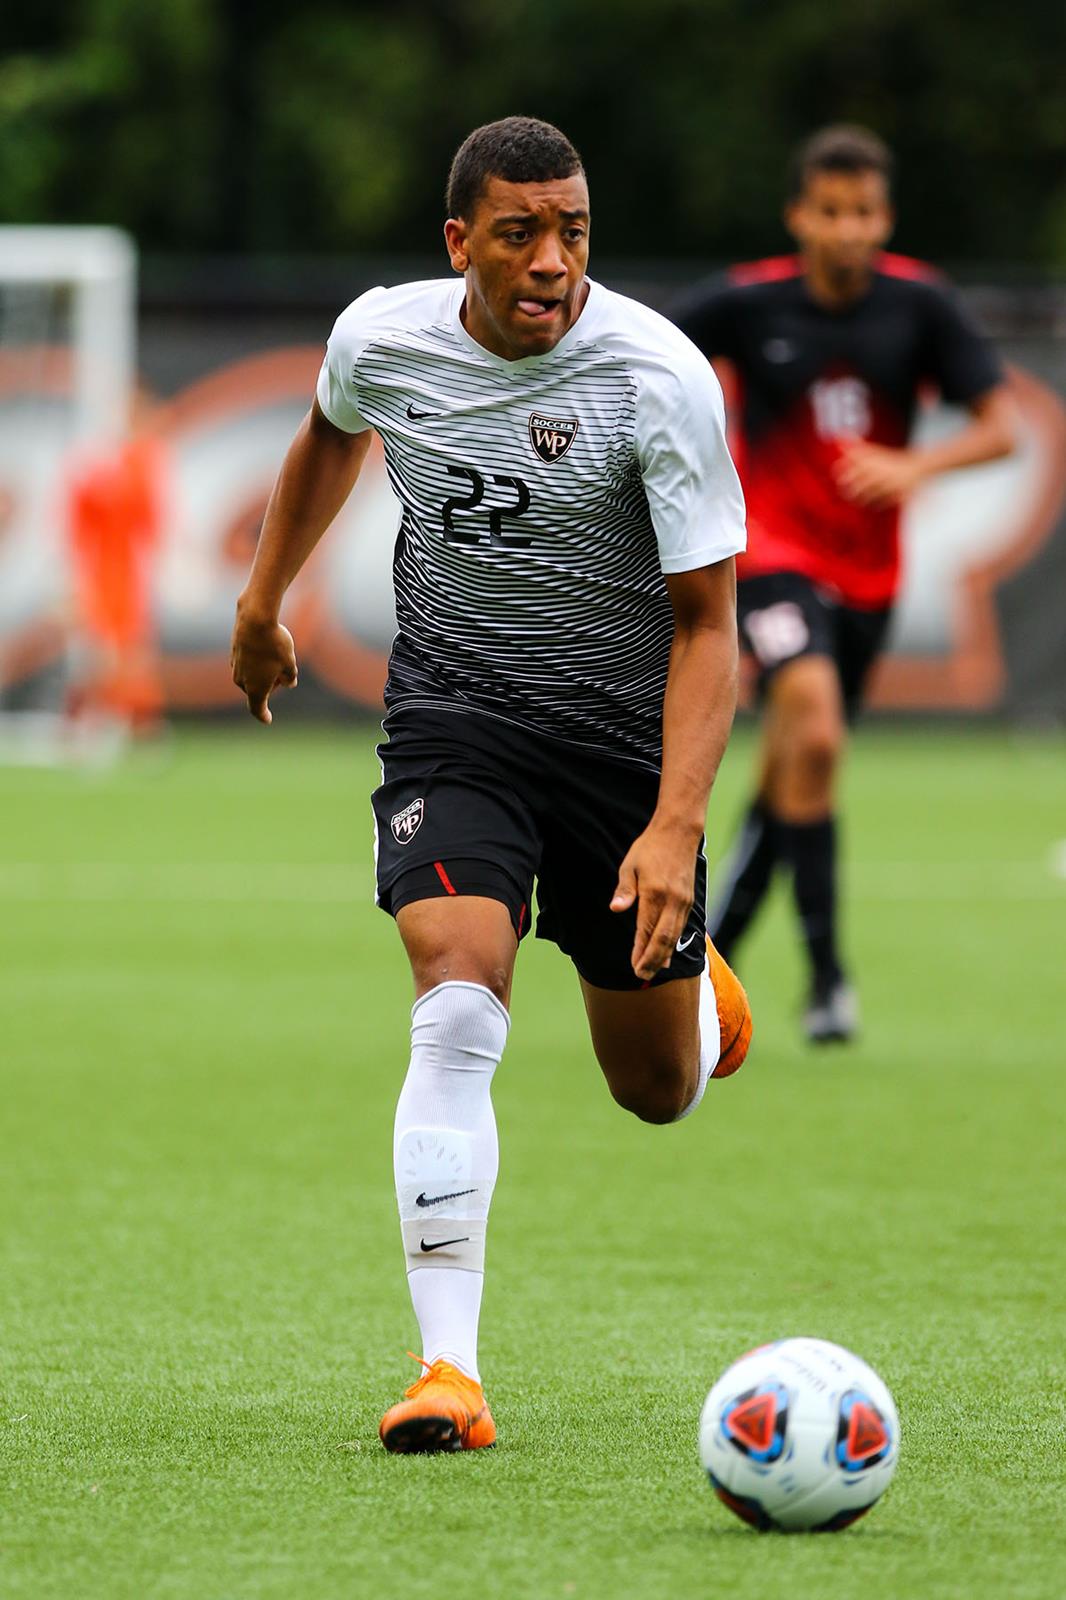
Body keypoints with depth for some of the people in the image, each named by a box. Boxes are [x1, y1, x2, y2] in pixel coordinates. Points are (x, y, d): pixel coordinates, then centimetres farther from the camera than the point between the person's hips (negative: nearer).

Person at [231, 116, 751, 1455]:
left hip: (625, 731, -1)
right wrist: (262, 603, 27)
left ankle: (689, 987, 49)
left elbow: (705, 622, -17)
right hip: (450, 720, 1)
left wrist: (676, 826, -28)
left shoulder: (660, 378, -19)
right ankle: (448, 1370, -25)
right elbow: (333, 436, 19)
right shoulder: (381, 337, -8)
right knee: (457, 1014, -23)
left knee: (657, 1092, 10)